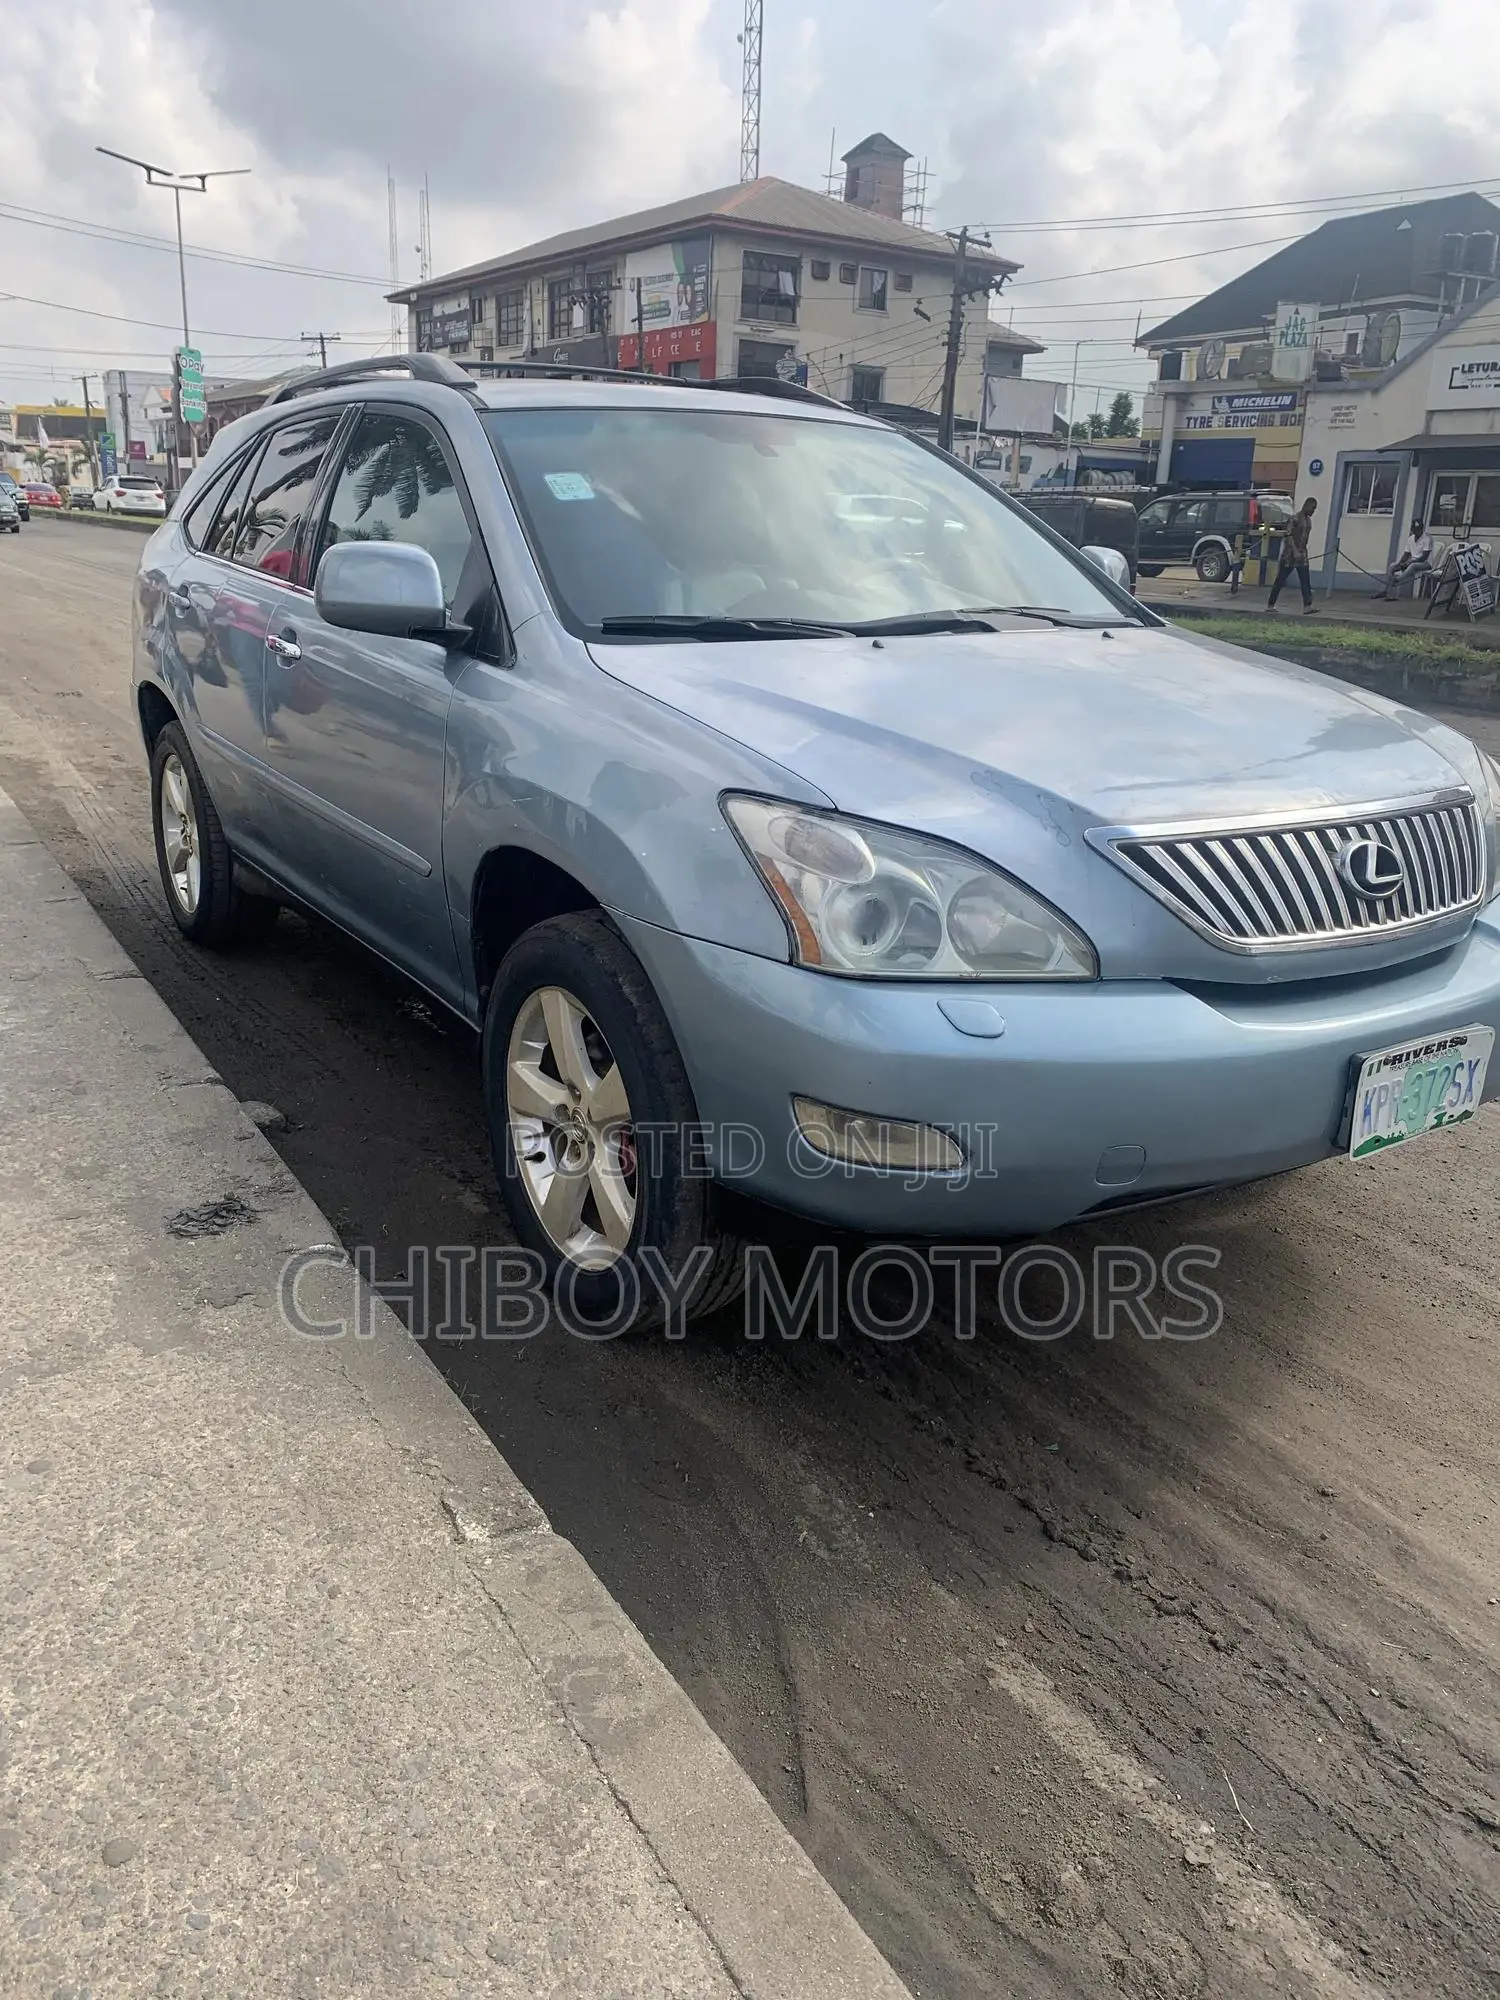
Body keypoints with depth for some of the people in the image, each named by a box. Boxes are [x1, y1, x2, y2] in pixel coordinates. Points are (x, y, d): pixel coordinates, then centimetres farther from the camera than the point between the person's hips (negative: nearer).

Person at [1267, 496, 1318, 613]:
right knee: (1280, 580, -1)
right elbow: (1288, 535, -17)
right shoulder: (1295, 518, -10)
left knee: (1306, 581, -5)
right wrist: (1295, 552, -24)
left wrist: (1303, 551, 20)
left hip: (1302, 555, 8)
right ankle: (1270, 605, 7)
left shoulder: (1308, 520, 15)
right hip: (1290, 554, -8)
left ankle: (1307, 605, -10)